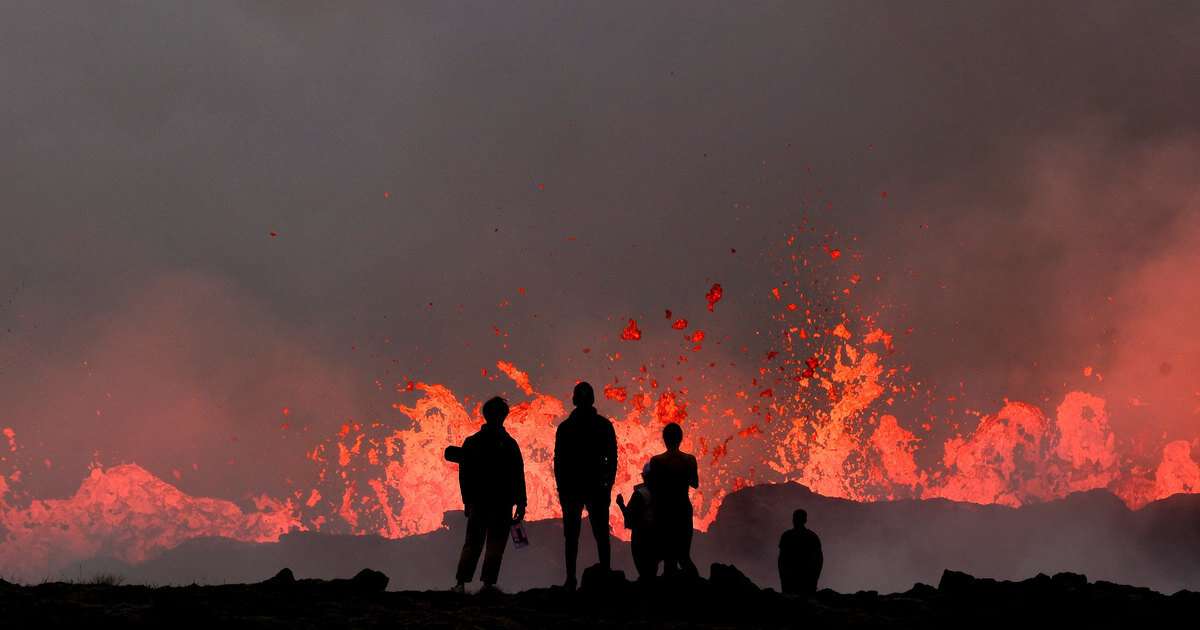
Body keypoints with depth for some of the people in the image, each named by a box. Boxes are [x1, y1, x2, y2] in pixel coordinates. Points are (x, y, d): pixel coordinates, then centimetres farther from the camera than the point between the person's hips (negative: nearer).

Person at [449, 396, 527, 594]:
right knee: (496, 542, 3)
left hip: (477, 501, 3)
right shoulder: (509, 444, -5)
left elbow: (464, 475, 6)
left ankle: (461, 582, 0)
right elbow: (518, 476, -5)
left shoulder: (471, 442, 3)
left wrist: (467, 501, 12)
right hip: (502, 503, -3)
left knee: (472, 542, 9)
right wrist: (521, 503, 0)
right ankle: (488, 582, -4)